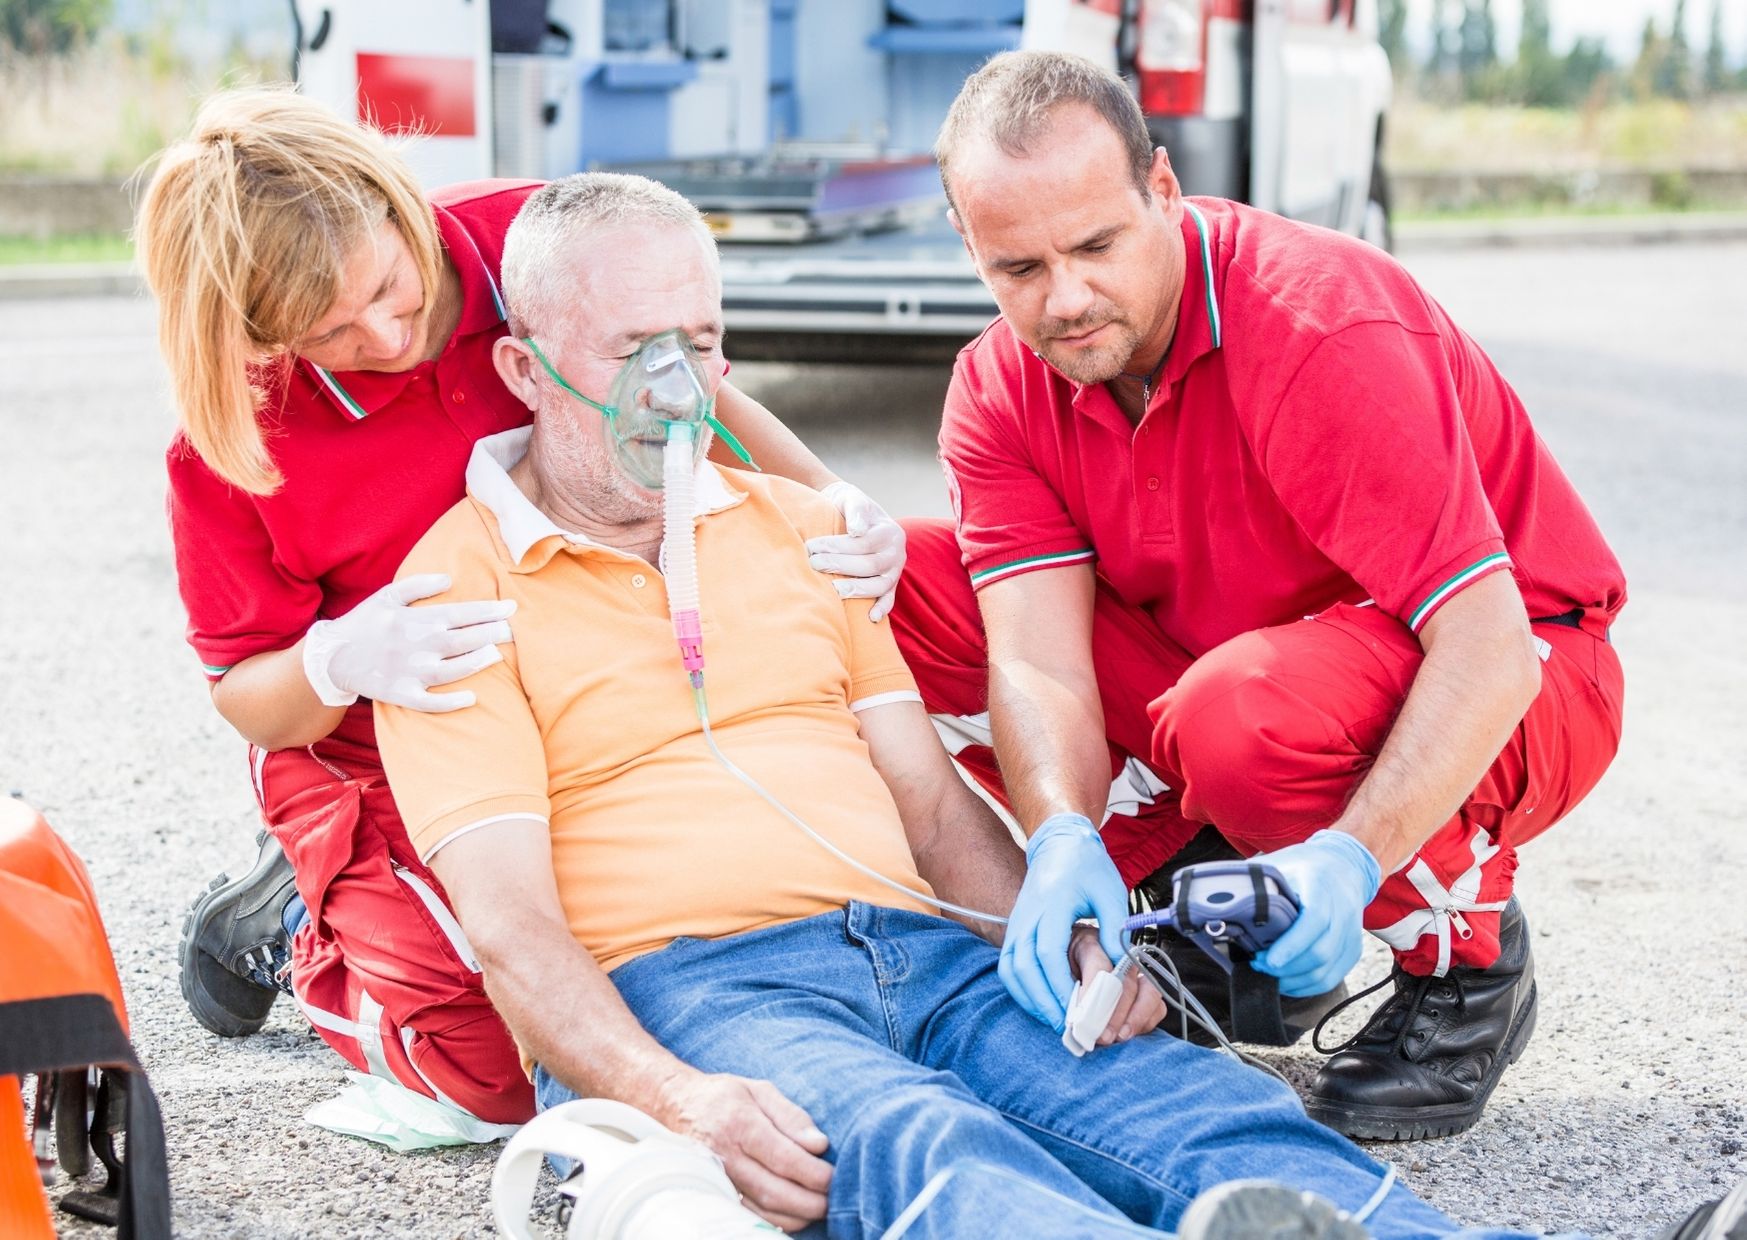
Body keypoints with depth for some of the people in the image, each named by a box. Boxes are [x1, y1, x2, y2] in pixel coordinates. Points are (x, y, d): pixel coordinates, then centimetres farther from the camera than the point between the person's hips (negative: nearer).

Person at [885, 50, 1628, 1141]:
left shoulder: (1324, 328, -29)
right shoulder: (1004, 388, -10)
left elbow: (1487, 649, -33)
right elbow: (1038, 662, -20)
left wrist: (1350, 858, -46)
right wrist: (1066, 843, -42)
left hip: (1507, 691, -6)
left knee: (1240, 711, -40)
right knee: (908, 589, -10)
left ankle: (1465, 959, -8)